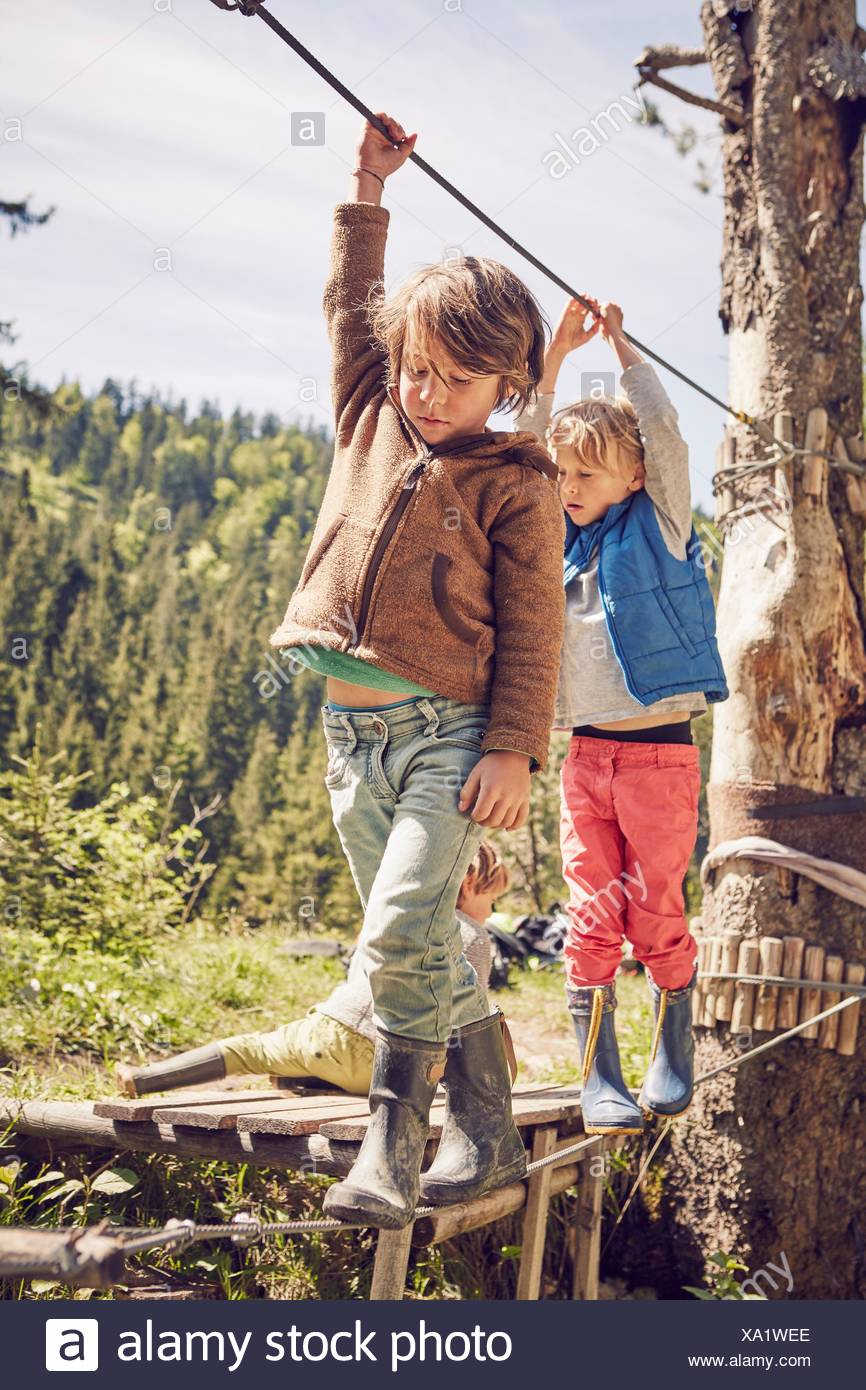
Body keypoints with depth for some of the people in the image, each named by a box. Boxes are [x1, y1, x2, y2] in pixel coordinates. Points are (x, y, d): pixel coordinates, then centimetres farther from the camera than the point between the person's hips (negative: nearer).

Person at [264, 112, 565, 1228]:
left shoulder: (516, 482, -1)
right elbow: (348, 305, 23)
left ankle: (391, 1146, -7)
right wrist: (367, 193, 19)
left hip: (449, 733, -5)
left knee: (403, 935, -20)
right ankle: (486, 1134, 21)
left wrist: (514, 749, -13)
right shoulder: (371, 424, 13)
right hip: (352, 730, 6)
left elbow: (531, 629, -5)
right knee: (429, 952, 10)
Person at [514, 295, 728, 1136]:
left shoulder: (657, 528, 0)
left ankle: (673, 1058, 19)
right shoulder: (564, 540, 11)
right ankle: (599, 1079, 8)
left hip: (658, 750, -4)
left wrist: (620, 345, -3)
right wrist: (555, 358, 7)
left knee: (655, 914, 1)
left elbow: (664, 434, -9)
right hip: (584, 752, 4)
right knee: (592, 918, 1)